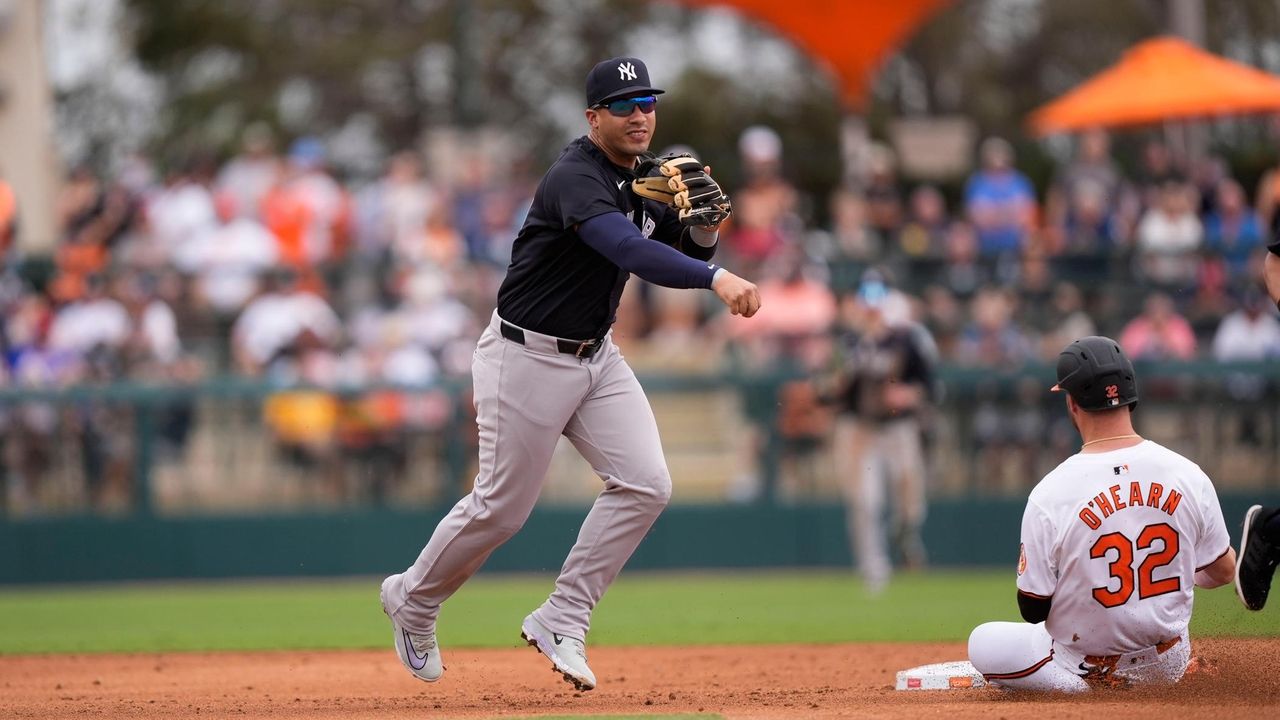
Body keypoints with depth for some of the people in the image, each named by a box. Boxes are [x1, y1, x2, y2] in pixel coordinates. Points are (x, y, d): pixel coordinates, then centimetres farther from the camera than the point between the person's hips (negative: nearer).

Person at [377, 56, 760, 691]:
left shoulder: (645, 179, 4)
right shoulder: (576, 178, -25)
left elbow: (688, 251, 12)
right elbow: (629, 251, -43)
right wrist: (715, 278, -55)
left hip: (594, 354, 8)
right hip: (527, 358, -8)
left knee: (644, 483, -8)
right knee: (501, 507, 1)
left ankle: (561, 622, 0)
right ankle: (412, 600, 27)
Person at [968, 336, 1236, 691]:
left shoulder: (1050, 494, -20)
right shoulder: (1188, 475, -11)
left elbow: (1033, 611, -14)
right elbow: (1223, 572, 2)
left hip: (1087, 671, -7)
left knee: (983, 640, 10)